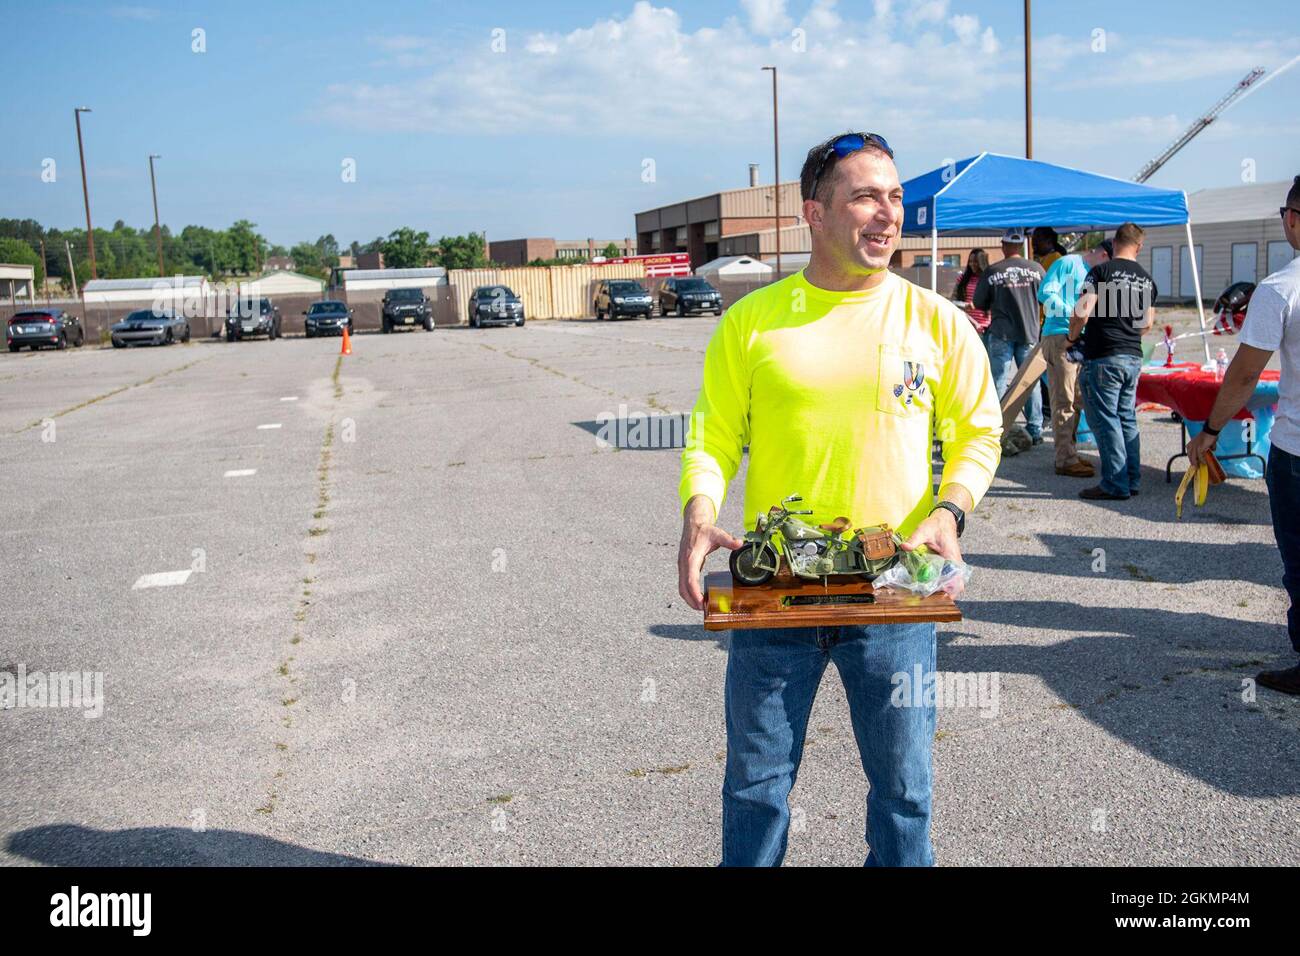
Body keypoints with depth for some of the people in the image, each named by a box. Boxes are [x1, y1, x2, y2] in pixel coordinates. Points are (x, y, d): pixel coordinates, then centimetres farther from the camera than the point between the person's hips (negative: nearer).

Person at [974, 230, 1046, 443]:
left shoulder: (992, 271, -7)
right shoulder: (1036, 269, -1)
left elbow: (978, 303, -1)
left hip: (1001, 333, -2)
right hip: (1029, 332, 2)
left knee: (999, 381, 4)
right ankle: (1035, 430, 12)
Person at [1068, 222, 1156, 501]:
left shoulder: (1102, 270, -8)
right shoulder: (1147, 279, 11)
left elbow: (1083, 310, -16)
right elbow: (1147, 323, 16)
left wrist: (1071, 337, 0)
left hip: (1103, 357, -7)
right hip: (1133, 357, 7)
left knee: (1104, 420, -2)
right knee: (1127, 419, 15)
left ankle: (1115, 485, -1)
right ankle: (1132, 480, 20)